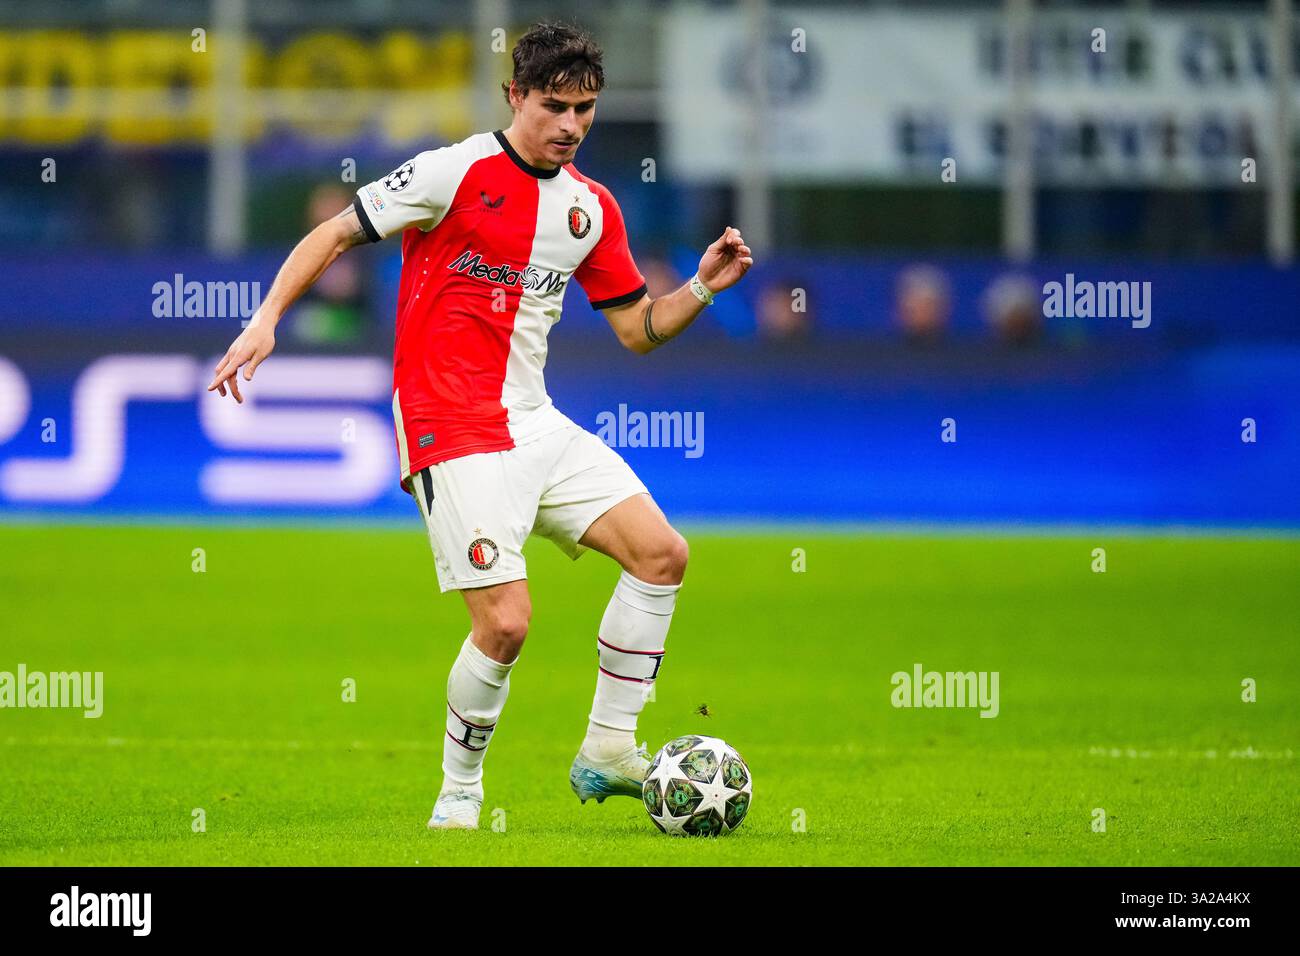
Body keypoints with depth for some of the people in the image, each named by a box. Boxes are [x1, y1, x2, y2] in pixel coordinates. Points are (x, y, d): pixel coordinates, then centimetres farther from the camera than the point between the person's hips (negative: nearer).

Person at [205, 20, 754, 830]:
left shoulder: (592, 208, 11)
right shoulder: (457, 172, -9)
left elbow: (638, 329, 17)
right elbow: (335, 235, -6)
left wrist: (704, 286, 0)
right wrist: (267, 319, -17)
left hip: (536, 423, 7)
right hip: (452, 429, -7)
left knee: (661, 553, -2)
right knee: (507, 621, -16)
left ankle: (608, 751, 8)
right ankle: (459, 792, 6)